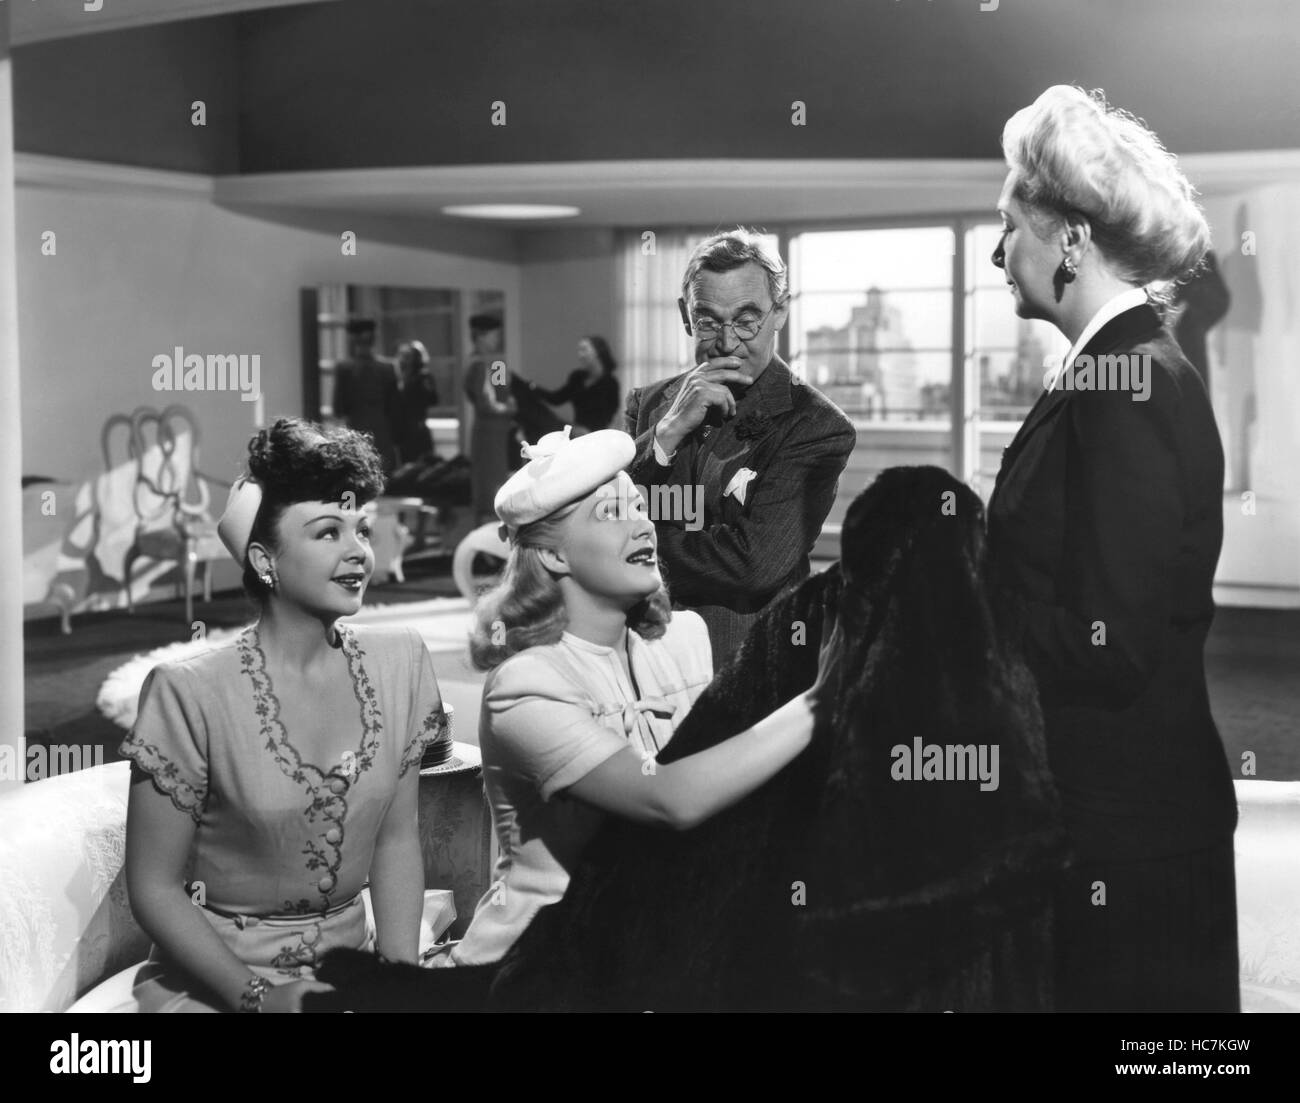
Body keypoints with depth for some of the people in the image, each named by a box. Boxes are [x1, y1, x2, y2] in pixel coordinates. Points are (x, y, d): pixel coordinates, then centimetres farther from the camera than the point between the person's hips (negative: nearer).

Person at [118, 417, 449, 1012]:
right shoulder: (190, 692, -13)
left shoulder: (400, 661, 0)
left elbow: (396, 840, 6)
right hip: (214, 981, -4)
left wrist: (401, 972, -5)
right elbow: (154, 886, -8)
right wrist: (258, 995, -16)